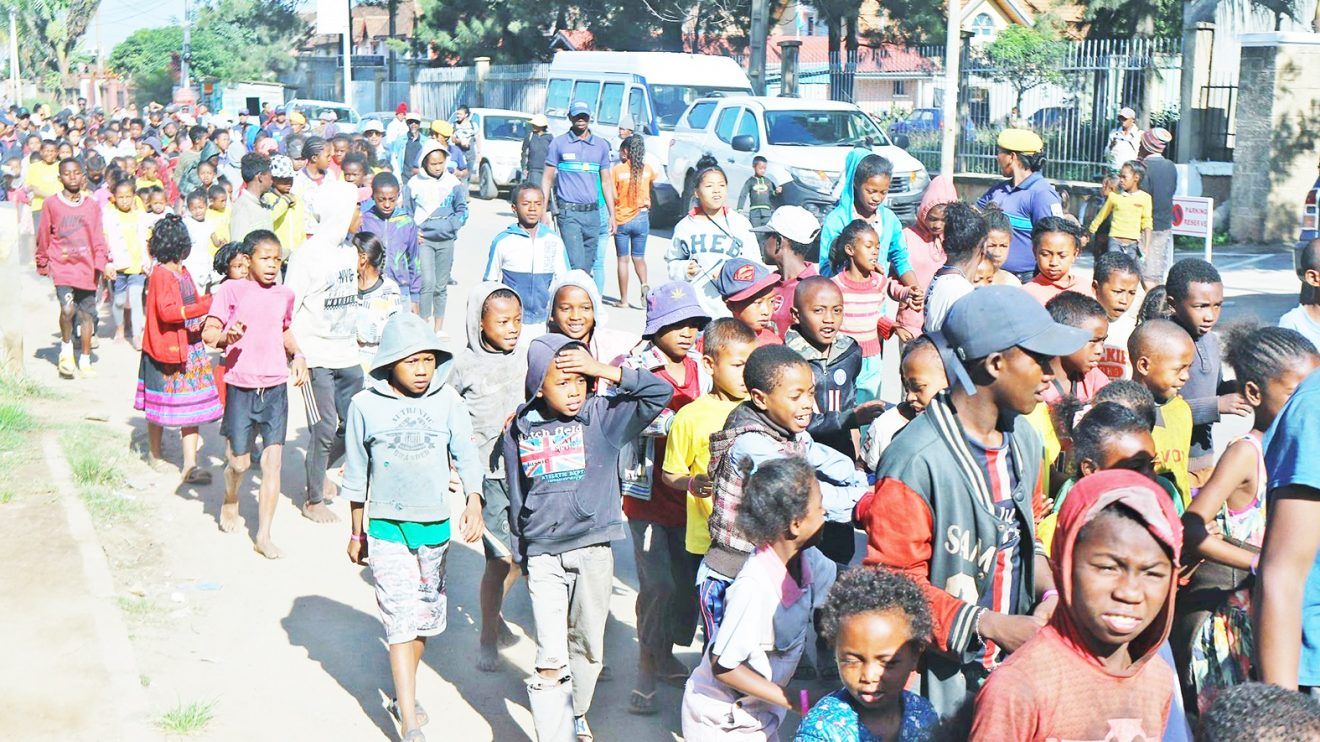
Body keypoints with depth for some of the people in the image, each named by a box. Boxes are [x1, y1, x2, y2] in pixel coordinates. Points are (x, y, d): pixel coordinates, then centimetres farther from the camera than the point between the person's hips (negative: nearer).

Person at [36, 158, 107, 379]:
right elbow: (43, 236, 7)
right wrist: (42, 263, 13)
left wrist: (100, 262, -6)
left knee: (87, 314, 8)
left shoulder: (91, 205, 6)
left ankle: (85, 360, 23)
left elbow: (98, 237, 5)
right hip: (62, 265, -2)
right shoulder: (51, 204, -1)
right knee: (68, 308, -21)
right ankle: (66, 347, 6)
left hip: (86, 267, 2)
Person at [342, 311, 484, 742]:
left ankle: (403, 697, 36)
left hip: (435, 525, 3)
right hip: (387, 528, -3)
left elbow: (466, 454, -4)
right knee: (401, 618, -9)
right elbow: (356, 473, 4)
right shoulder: (366, 406, -5)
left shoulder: (447, 400, -3)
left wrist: (474, 503, -22)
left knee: (425, 612, 15)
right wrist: (357, 531, 10)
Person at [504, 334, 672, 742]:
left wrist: (605, 371, -17)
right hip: (543, 554, 0)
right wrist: (519, 552, 18)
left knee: (588, 645, 15)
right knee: (551, 658, -7)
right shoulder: (519, 432, 1)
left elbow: (661, 391, -12)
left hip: (594, 550, 0)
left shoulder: (602, 416, -4)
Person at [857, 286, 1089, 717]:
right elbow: (894, 580, -19)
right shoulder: (916, 460, -22)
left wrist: (1050, 592, -1)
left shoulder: (1025, 441, 5)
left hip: (1015, 661, 7)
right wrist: (989, 625, -21)